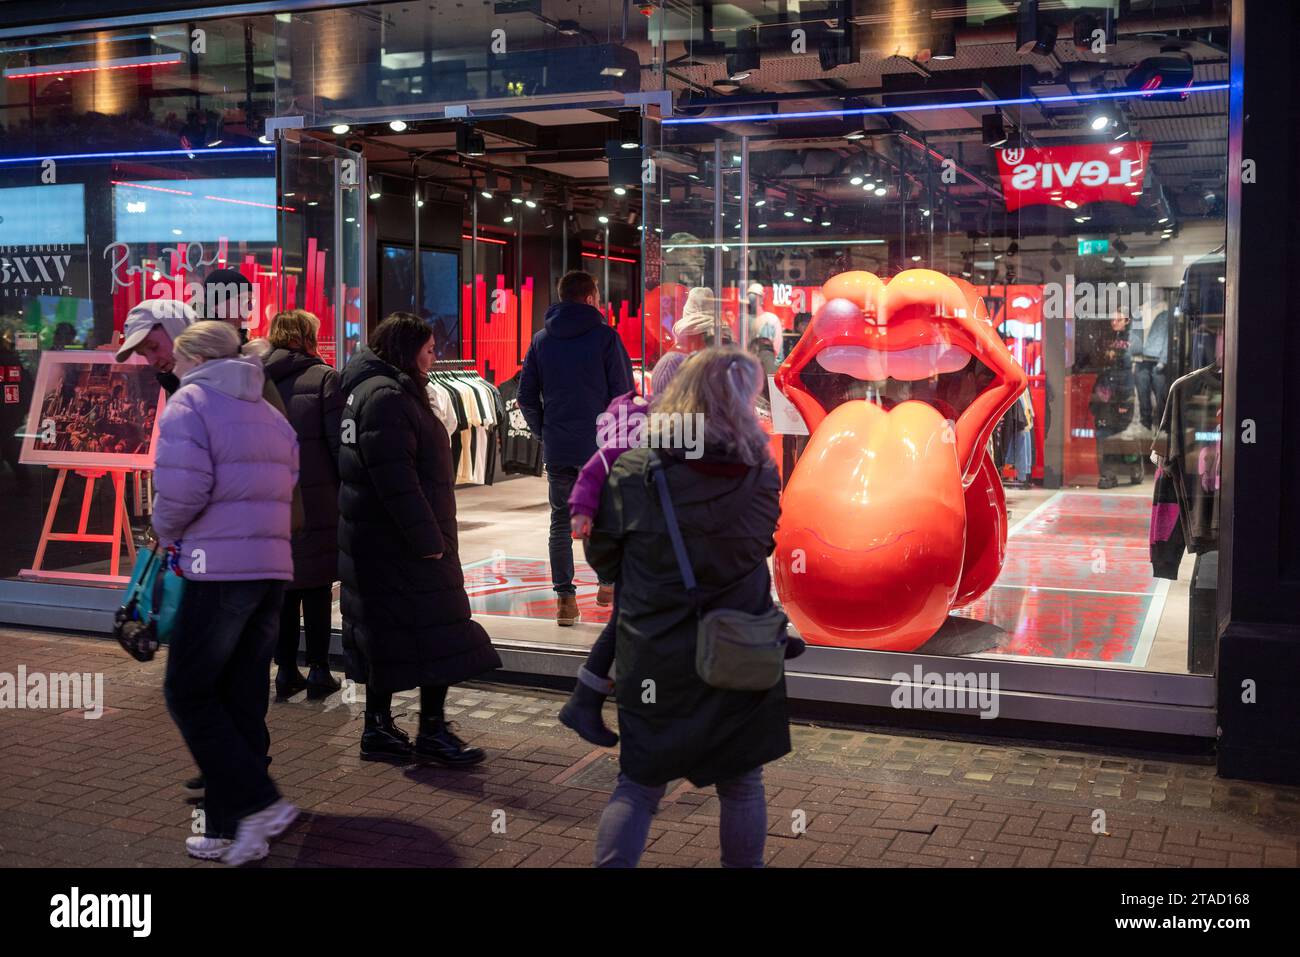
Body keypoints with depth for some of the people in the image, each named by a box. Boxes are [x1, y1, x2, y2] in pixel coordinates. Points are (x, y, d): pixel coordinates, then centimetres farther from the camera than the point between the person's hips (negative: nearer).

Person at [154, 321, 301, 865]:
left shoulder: (189, 403, -4)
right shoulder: (270, 413, 19)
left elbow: (180, 489, -16)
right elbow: (284, 489, 13)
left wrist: (165, 532, 5)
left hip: (220, 570, -7)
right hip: (274, 568, 7)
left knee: (187, 693, 2)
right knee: (242, 702, 10)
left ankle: (259, 804, -7)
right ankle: (231, 830, 16)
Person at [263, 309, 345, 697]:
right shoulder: (323, 378, -7)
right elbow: (339, 442, -10)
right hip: (316, 498, -4)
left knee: (283, 587, 11)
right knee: (317, 588, 5)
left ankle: (286, 670, 15)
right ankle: (318, 670, 9)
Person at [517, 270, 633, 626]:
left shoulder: (541, 340, 7)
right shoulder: (605, 337, -5)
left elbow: (527, 397, 8)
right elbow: (623, 393, -6)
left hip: (557, 449, 3)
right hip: (600, 447, -3)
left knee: (560, 522, 8)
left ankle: (564, 598, 7)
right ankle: (609, 583, 16)